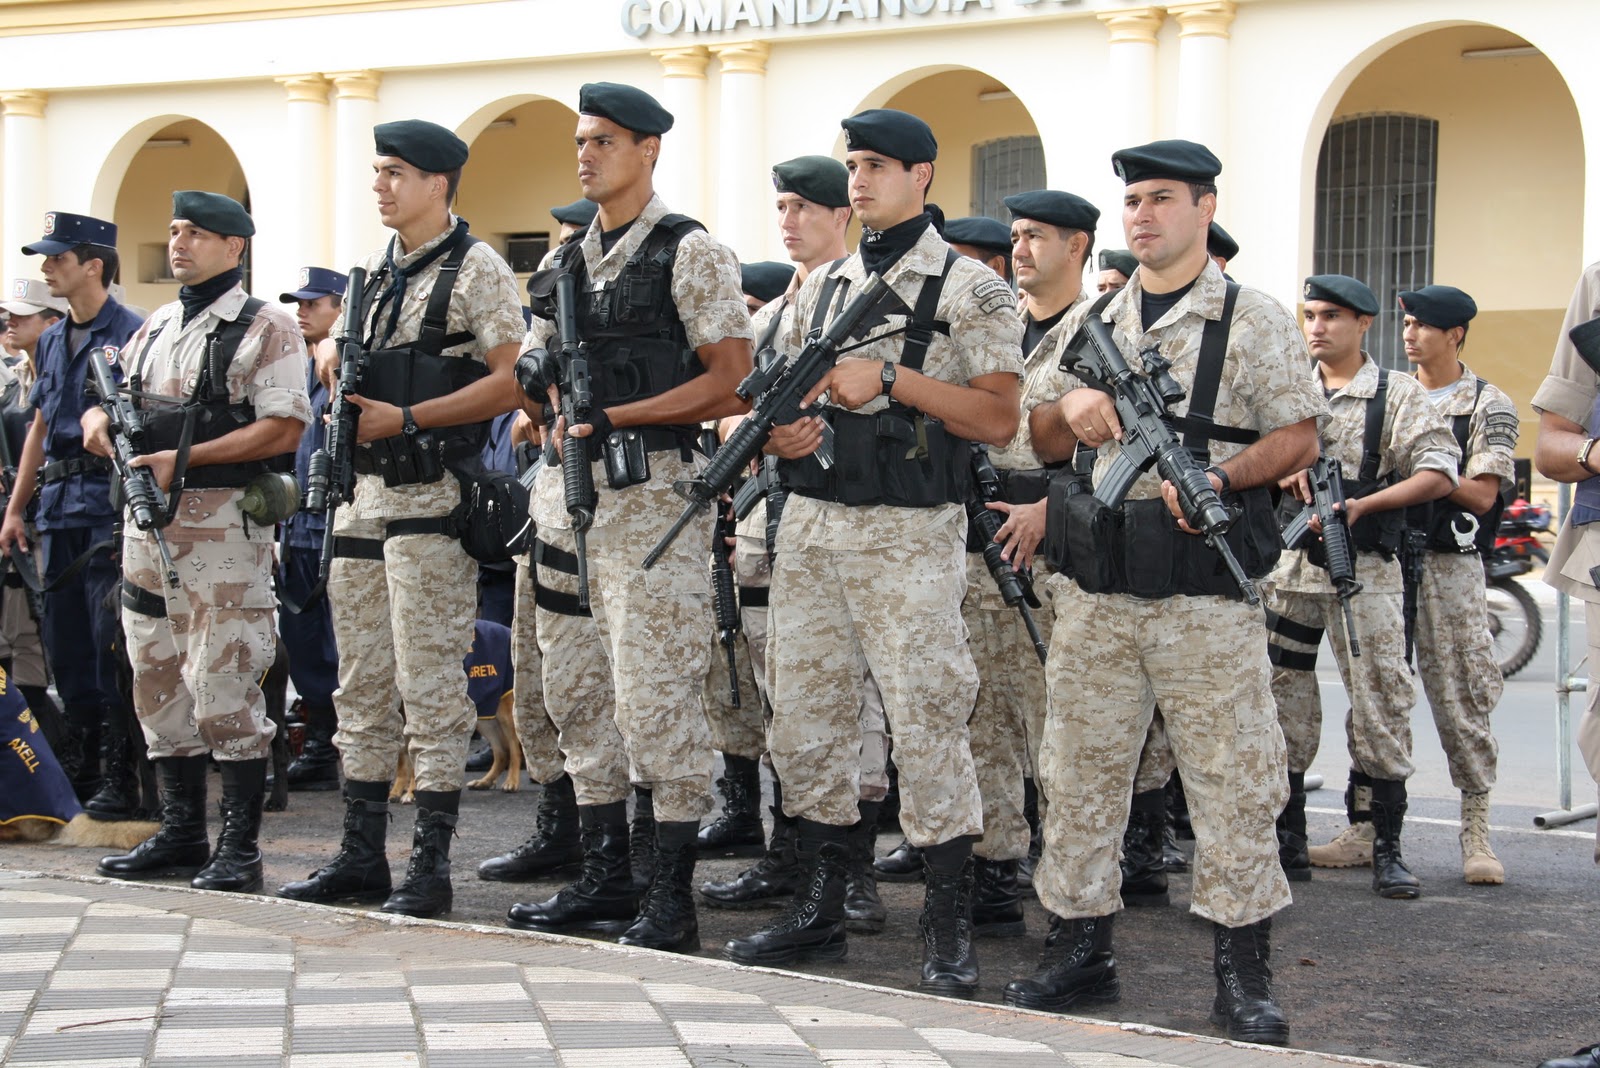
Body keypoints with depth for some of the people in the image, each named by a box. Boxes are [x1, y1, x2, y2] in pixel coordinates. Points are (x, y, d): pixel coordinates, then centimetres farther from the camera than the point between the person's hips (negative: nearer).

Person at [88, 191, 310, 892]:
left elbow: (284, 429, -13)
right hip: (147, 524, 7)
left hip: (224, 528, -7)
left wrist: (187, 458, -18)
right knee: (158, 684, 10)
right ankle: (181, 833, 20)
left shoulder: (265, 328, -4)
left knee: (224, 688, -7)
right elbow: (112, 397, 26)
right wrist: (99, 420, 1)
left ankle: (239, 849, 0)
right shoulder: (156, 328, 18)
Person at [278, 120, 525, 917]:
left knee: (429, 681, -6)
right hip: (363, 493, 8)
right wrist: (330, 353, 6)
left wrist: (407, 418, -17)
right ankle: (361, 853, 17)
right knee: (361, 681, 10)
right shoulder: (375, 271, 17)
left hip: (430, 498, -8)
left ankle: (431, 861, -1)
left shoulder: (475, 268, -7)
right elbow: (340, 349, 30)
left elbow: (512, 379, -15)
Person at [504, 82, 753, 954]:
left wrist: (616, 415, -17)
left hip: (650, 493, -7)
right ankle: (603, 875, 21)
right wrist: (543, 387, -3)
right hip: (570, 491, 8)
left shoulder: (689, 253, -4)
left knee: (655, 693, -8)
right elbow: (532, 376, 21)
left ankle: (672, 898, -2)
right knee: (575, 688, 11)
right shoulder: (566, 263, 16)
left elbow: (731, 383, -10)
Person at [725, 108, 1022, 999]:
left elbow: (998, 418, -9)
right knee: (806, 717, 9)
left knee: (927, 720, -7)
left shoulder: (971, 288, -2)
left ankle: (950, 932, 2)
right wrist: (779, 432, -3)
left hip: (910, 534, -6)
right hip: (811, 524, 6)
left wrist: (893, 376, -17)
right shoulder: (822, 285, 16)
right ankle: (820, 910, 20)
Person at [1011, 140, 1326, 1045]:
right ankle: (1081, 952, 16)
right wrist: (1072, 412, -3)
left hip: (1206, 592, -4)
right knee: (1081, 770, 6)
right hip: (1099, 587, 5)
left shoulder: (1254, 320, 3)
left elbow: (1300, 437, -3)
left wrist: (1217, 478, -19)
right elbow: (1041, 443, 20)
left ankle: (1244, 975, 6)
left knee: (1233, 776, -3)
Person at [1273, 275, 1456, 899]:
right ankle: (1286, 841, 12)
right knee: (1280, 698, 3)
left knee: (1381, 703, -4)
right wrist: (1286, 473, -11)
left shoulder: (1399, 396, 2)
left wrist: (1363, 504, -18)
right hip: (1289, 565, 3)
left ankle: (1384, 847, 3)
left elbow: (1440, 473, -7)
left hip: (1365, 570, -3)